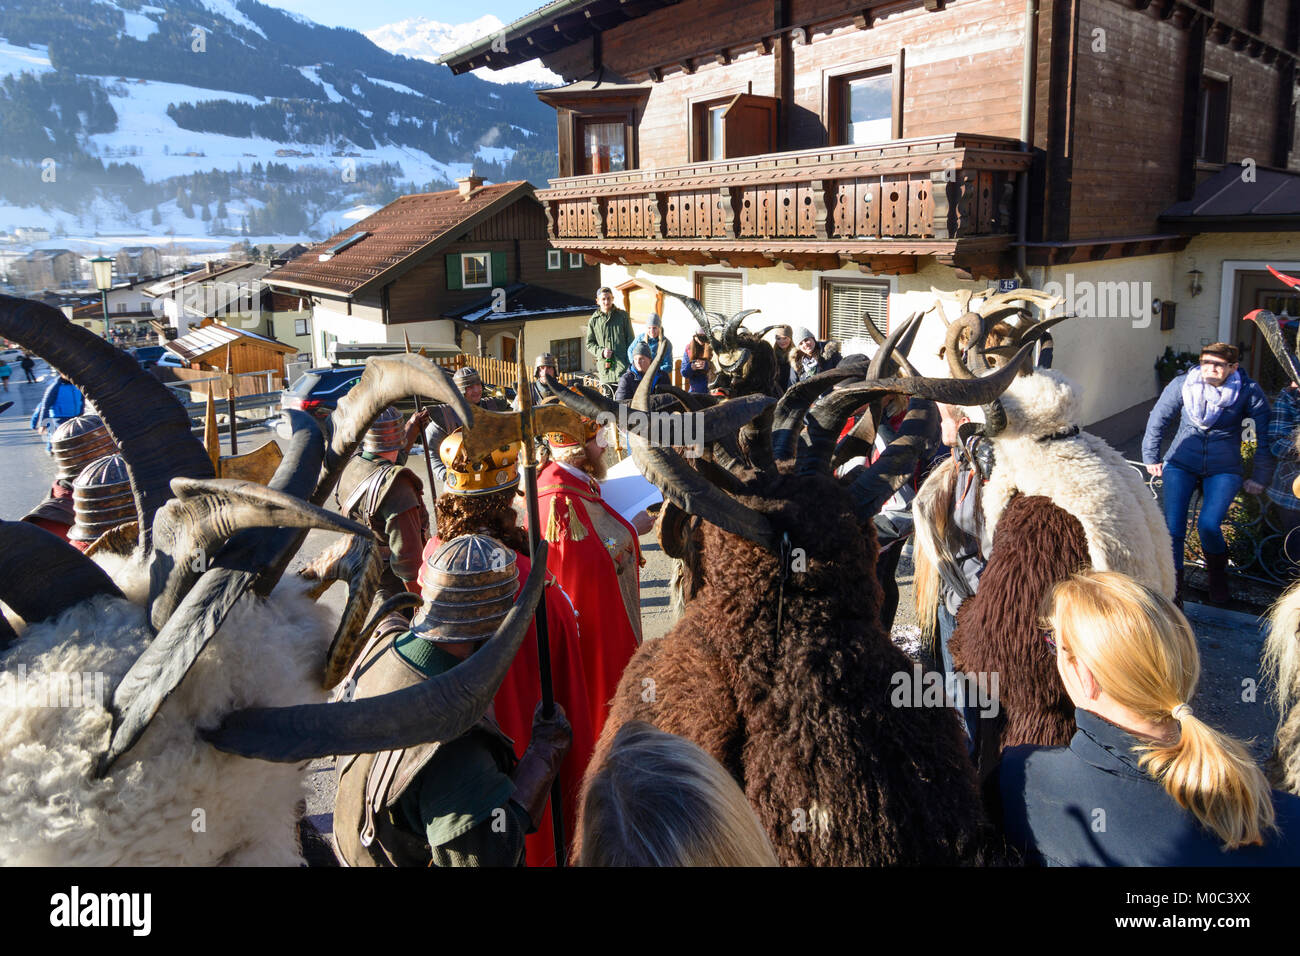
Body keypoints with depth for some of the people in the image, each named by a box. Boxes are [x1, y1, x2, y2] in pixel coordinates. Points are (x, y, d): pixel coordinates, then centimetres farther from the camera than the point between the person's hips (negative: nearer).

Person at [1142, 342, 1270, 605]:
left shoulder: (1249, 392, -6)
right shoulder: (1182, 384, -4)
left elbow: (1267, 434, 2)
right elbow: (1158, 419, 10)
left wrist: (1259, 476, 2)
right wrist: (1151, 457, 14)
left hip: (1223, 469, -1)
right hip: (1180, 464, 1)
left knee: (1208, 524, -21)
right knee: (1172, 525, -15)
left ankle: (1217, 574, 11)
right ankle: (1172, 584, 3)